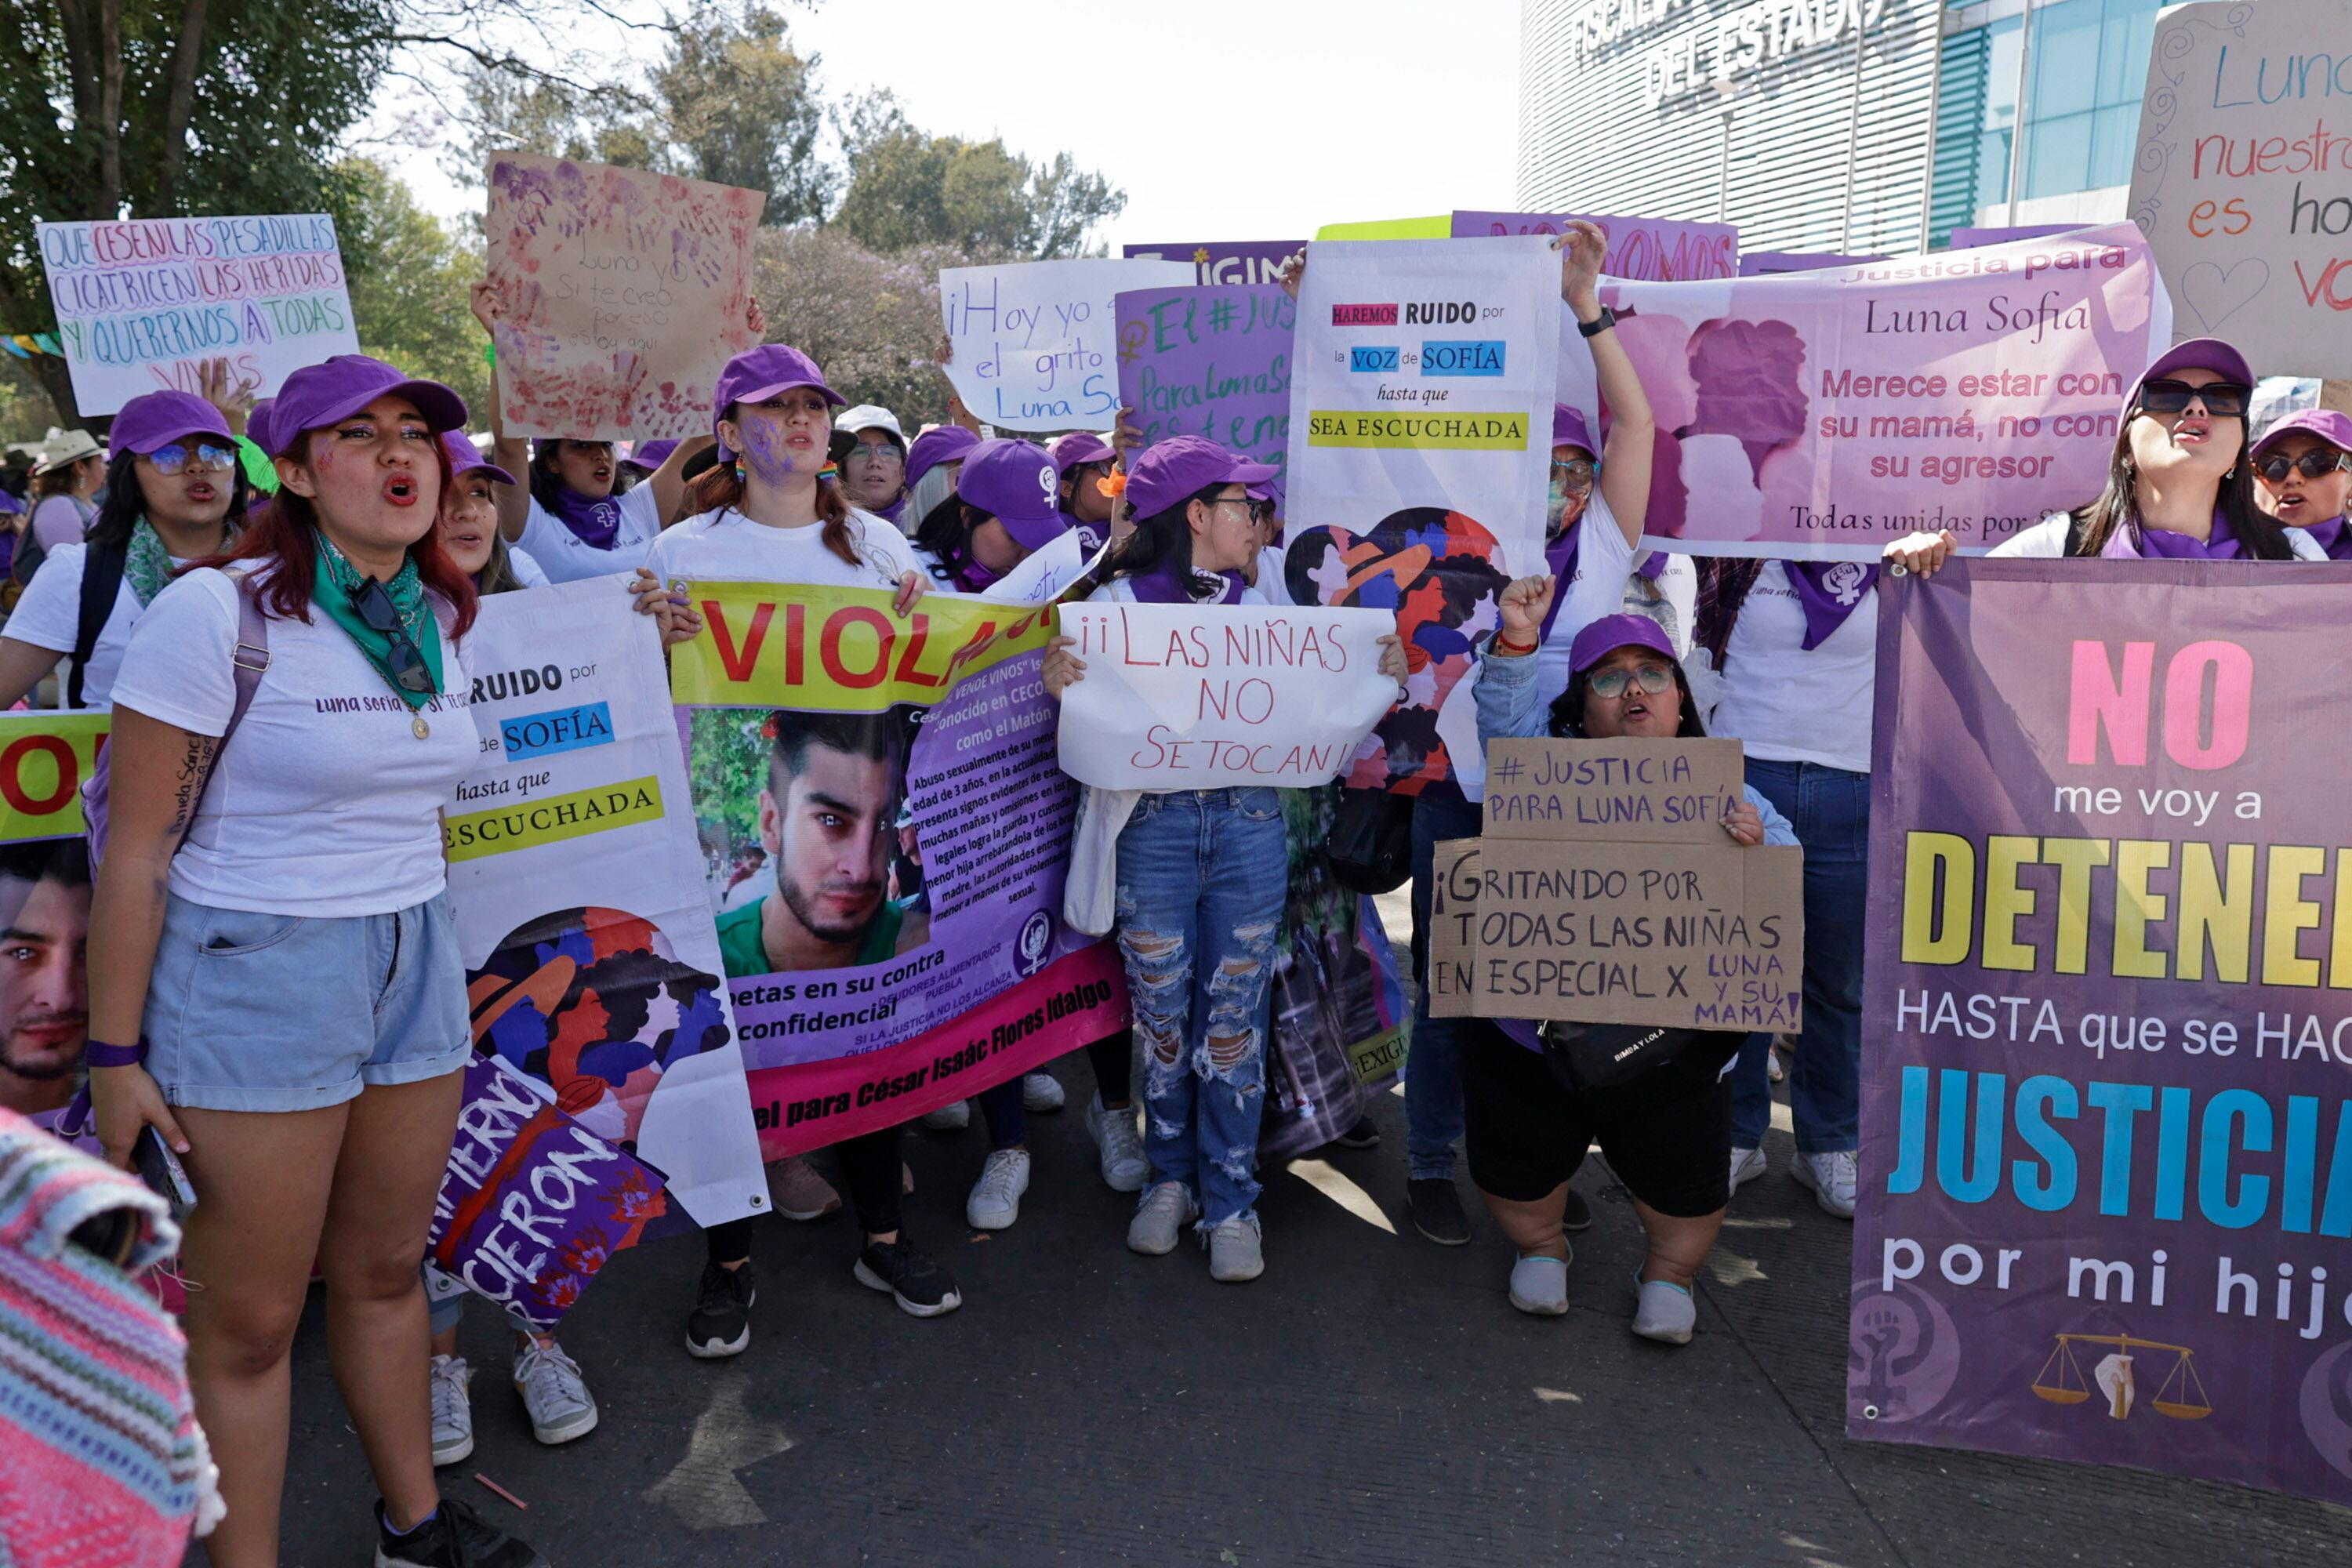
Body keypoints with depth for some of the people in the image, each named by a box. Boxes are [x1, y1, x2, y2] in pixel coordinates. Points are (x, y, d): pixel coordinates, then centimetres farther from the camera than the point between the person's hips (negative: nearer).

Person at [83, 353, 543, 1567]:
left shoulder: (442, 618, 6)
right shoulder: (217, 612, -14)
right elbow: (135, 851, -11)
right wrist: (115, 1056, -10)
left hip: (413, 963, 6)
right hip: (254, 973, -6)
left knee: (386, 1269, 20)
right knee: (247, 1321, 6)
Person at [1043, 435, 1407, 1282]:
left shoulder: (1257, 606, 12)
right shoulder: (1117, 602, 1)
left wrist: (1381, 675, -3)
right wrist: (1056, 683, -23)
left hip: (1250, 824, 2)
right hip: (1154, 825, -2)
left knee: (1235, 1017, 5)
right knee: (1160, 1013, 8)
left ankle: (1231, 1199, 17)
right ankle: (1171, 1176, 27)